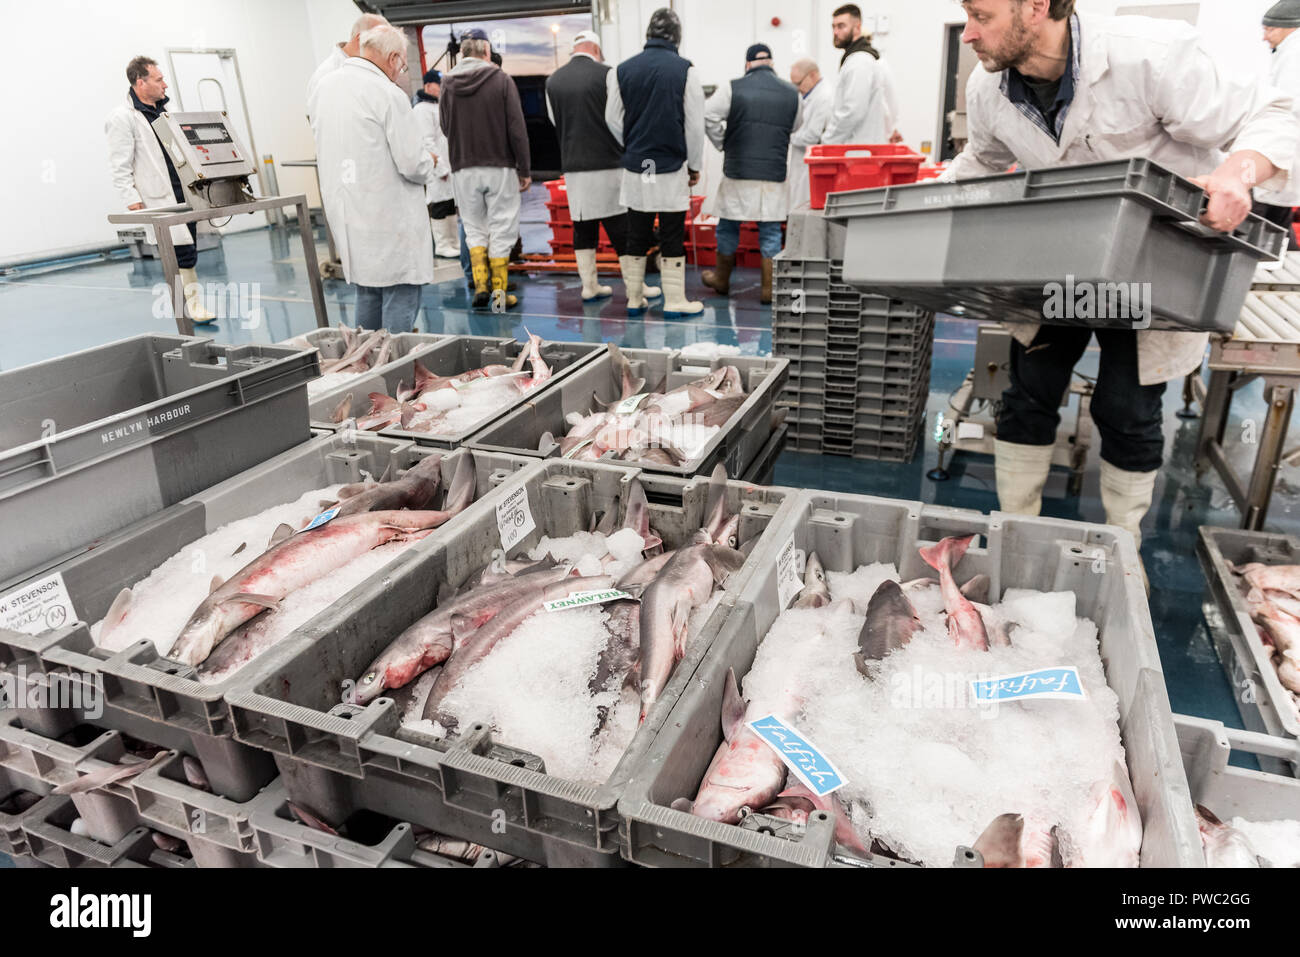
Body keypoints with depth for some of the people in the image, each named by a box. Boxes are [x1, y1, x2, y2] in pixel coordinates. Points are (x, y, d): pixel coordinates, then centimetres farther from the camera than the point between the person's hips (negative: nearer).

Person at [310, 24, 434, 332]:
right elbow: (413, 164, -16)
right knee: (400, 294, -2)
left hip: (344, 211, 8)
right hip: (389, 216, -8)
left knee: (367, 292, 19)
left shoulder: (324, 85, 9)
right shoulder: (388, 94, -15)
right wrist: (428, 164, 5)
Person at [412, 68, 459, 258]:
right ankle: (441, 246, 3)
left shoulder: (440, 105, 20)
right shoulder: (422, 108, -11)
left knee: (451, 204, 14)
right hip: (437, 169, -9)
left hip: (450, 166, 9)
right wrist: (440, 167, -20)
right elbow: (427, 142, -17)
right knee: (439, 207, -3)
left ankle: (454, 243, 22)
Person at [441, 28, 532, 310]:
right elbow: (517, 128, -7)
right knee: (501, 230, 4)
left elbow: (445, 128, 9)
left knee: (474, 229, 14)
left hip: (463, 169, 2)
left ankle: (480, 285, 6)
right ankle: (499, 292, 4)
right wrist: (524, 169, -1)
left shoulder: (448, 83, 2)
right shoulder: (502, 80, -5)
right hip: (500, 167, -2)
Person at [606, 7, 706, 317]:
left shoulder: (622, 70, 3)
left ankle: (634, 299, 16)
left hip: (635, 167, 3)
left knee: (636, 237, 10)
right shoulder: (685, 70, -5)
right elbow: (695, 124, -3)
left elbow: (613, 120, 8)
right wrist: (695, 165, 8)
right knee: (672, 238, 3)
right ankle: (674, 301, 7)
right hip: (672, 166, -3)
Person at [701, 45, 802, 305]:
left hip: (738, 172, -1)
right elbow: (798, 130, 15)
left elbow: (709, 117, -9)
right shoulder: (792, 93, 6)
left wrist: (723, 143, 3)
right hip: (775, 175, 2)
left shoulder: (733, 88, -2)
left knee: (728, 227, 13)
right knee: (770, 230, 7)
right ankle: (769, 288, 6)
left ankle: (722, 280, 27)